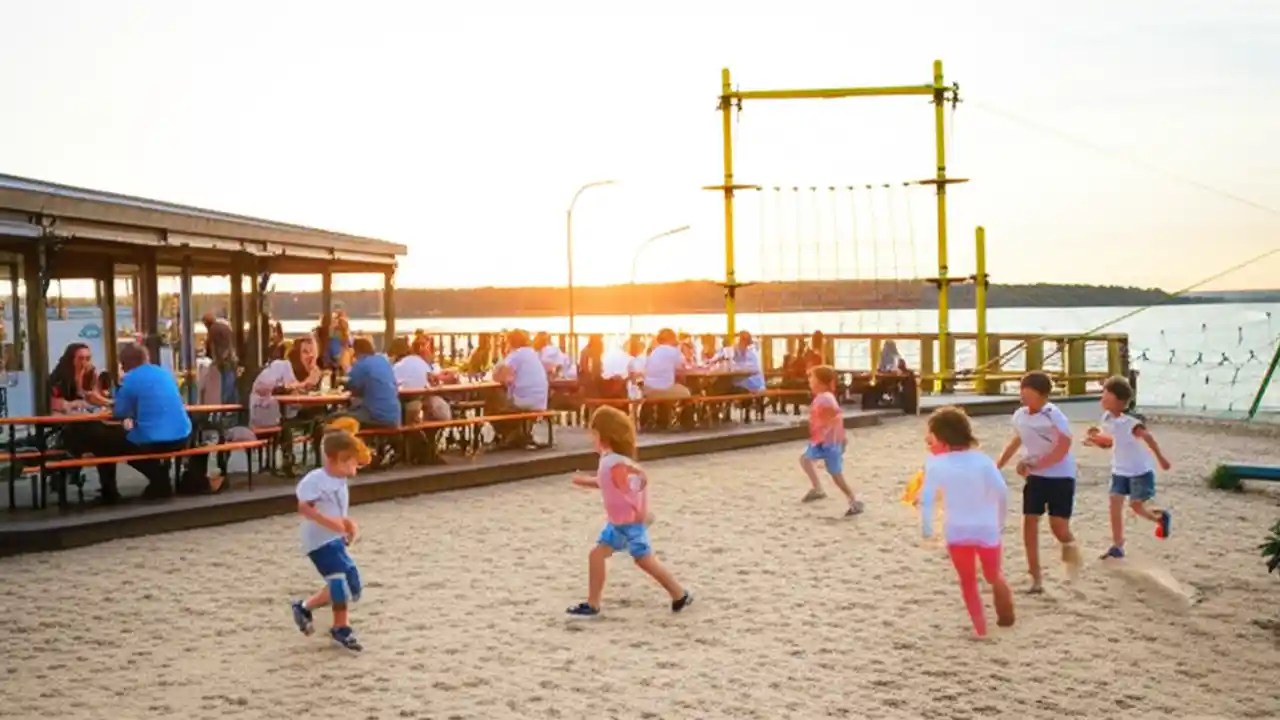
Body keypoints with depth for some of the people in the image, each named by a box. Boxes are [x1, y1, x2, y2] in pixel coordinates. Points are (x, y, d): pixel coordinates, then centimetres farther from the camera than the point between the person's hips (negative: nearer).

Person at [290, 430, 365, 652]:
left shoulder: (340, 482, 9)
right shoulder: (316, 479, -18)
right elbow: (303, 507, -22)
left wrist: (348, 524, 3)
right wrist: (329, 522, -30)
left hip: (336, 539, 9)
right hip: (320, 540, -9)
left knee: (350, 584, 10)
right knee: (341, 580, -14)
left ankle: (305, 607, 25)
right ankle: (341, 628, 3)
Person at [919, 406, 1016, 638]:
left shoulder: (936, 463, -9)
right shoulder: (981, 459, -6)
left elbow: (927, 499, -13)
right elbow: (1002, 492, -9)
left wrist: (926, 529, -1)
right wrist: (1000, 522, 5)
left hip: (957, 532, -1)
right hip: (987, 529, 1)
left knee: (968, 582, 17)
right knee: (994, 576, 25)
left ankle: (980, 628, 14)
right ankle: (1006, 617, 37)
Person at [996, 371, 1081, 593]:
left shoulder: (1053, 415, -20)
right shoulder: (1019, 416, 0)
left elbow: (1062, 450, -25)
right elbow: (1016, 441, 19)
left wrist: (1033, 465, -28)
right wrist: (998, 465, 18)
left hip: (1060, 477, -6)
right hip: (1035, 477, 6)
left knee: (1058, 527, -9)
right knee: (1029, 523, -3)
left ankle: (1069, 545, 31)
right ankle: (1036, 579, 5)